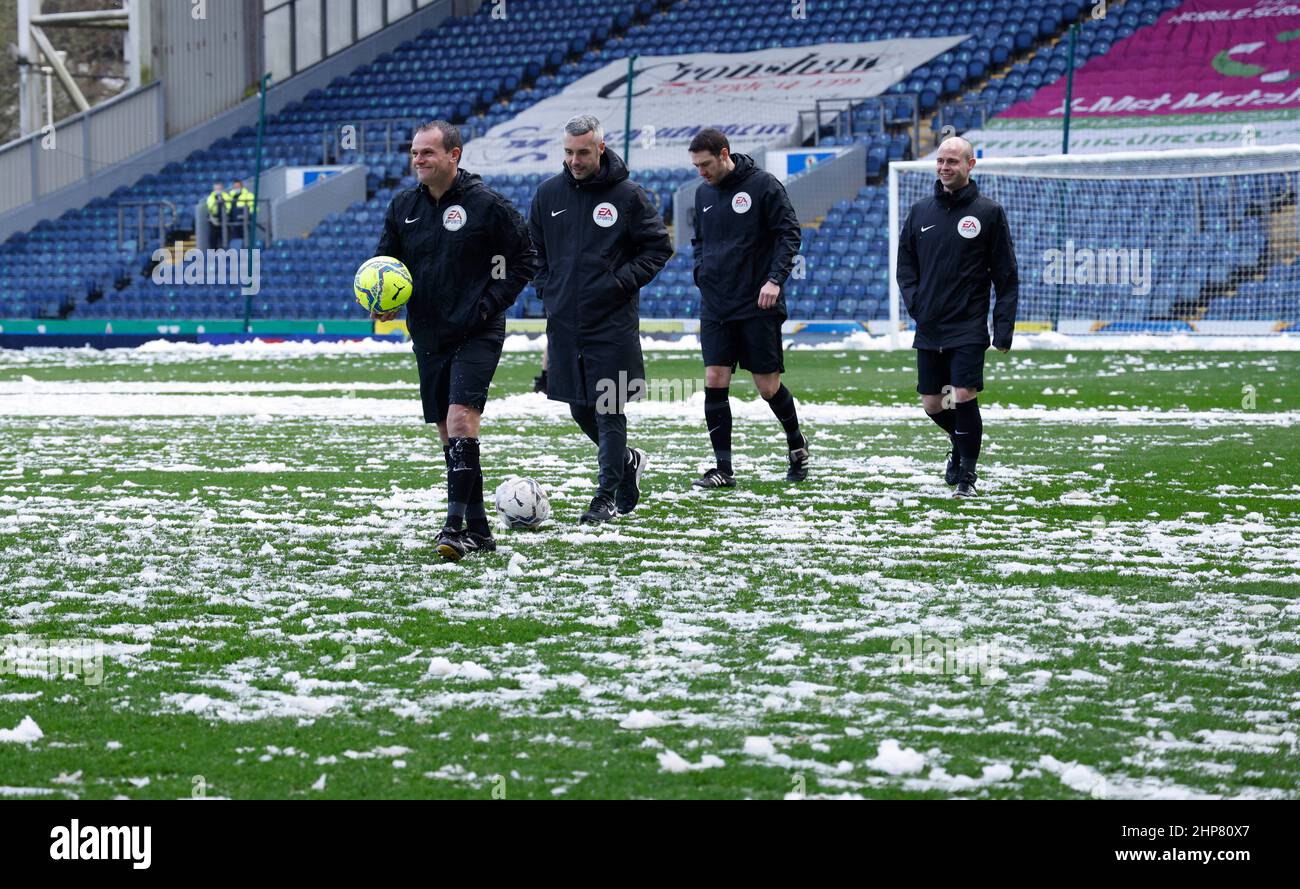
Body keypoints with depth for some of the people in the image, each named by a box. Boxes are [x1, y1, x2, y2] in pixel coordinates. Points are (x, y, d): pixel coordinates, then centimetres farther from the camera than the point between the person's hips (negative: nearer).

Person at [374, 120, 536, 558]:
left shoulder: (486, 204, -9)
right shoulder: (404, 206, 6)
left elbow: (525, 256, -1)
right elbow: (384, 261, 16)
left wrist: (493, 301, -10)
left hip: (477, 333, -6)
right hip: (428, 336, 6)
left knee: (461, 418, -20)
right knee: (447, 430, 8)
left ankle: (456, 525, -21)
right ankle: (477, 529, 16)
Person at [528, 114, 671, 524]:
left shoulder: (628, 195, -3)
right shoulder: (548, 194, 7)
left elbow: (659, 246, 2)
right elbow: (534, 249, 19)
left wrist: (624, 281, -9)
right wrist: (546, 289, 5)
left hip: (612, 320, -4)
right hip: (564, 319, 4)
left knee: (608, 410, -5)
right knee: (580, 409, 8)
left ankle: (607, 497, 0)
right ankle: (628, 461, 32)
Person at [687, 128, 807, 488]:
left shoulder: (763, 185, -7)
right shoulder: (703, 192, 10)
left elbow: (790, 233, -7)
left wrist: (775, 279, -18)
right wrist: (701, 272, 5)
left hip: (758, 306, -5)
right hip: (715, 306, 5)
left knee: (769, 387, 1)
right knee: (714, 383, -5)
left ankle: (796, 442, 28)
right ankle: (723, 468, -2)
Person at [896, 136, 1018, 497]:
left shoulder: (989, 212, -2)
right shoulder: (920, 211, 9)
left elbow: (1006, 275, -2)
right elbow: (905, 262, 17)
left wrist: (1003, 327, -8)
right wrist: (914, 301, -1)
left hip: (969, 328, -4)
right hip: (929, 329, 4)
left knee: (964, 396, -13)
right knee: (932, 404, 8)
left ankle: (967, 473, 2)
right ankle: (961, 445, 37)